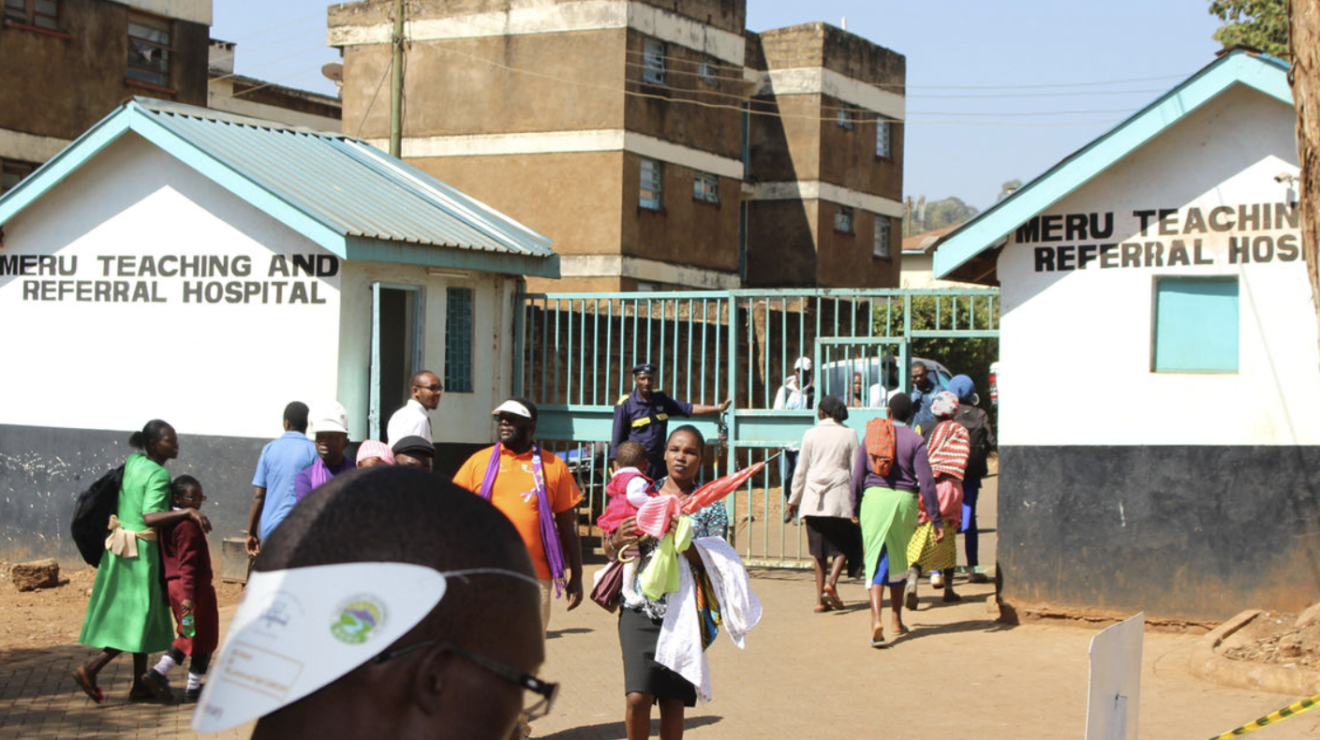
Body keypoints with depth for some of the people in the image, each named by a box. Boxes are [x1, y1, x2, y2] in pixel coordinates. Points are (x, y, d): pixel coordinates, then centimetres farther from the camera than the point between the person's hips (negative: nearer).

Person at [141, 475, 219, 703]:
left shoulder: (167, 523, 13)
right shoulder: (189, 525, -16)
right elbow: (187, 563, -23)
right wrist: (188, 595, -26)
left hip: (172, 584, 9)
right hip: (195, 585, -9)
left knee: (189, 636, 20)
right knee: (203, 637, 4)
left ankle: (159, 672, 8)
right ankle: (193, 688, 9)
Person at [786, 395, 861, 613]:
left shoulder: (810, 434, 4)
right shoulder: (849, 435, 2)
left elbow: (801, 470, 6)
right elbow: (856, 470, 1)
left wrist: (794, 500, 15)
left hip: (813, 499, 2)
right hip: (839, 497, -2)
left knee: (819, 550, 7)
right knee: (844, 544, 10)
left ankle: (820, 598, 2)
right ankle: (831, 583, -13)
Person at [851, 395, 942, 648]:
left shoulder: (871, 436, 6)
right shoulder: (915, 441, -2)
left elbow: (857, 477, 6)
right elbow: (926, 482, -6)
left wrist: (855, 510, 16)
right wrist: (936, 520, -3)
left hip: (874, 497, 0)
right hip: (904, 501, 0)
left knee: (877, 560, -3)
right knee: (898, 561, 19)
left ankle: (876, 620, -23)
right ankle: (896, 620, 28)